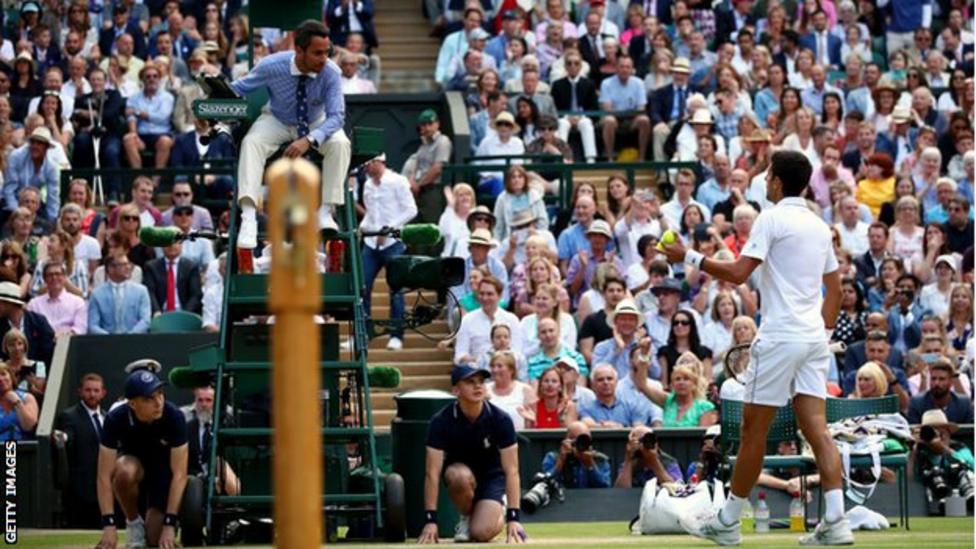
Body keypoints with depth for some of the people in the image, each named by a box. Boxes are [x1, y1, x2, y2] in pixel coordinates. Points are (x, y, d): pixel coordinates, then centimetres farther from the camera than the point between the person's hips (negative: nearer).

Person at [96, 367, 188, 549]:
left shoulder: (174, 417, -31)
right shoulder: (115, 419, -29)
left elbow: (179, 474, -29)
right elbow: (104, 476, -29)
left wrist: (169, 524, -33)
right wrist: (109, 524, -36)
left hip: (164, 467, 0)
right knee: (125, 472, -38)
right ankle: (134, 522, -10)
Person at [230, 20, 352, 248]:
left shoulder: (331, 72, -25)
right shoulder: (272, 66, -25)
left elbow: (336, 116, -26)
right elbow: (238, 88, -10)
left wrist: (309, 140, -43)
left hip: (316, 125, 0)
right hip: (277, 122, 0)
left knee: (340, 143, -30)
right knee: (251, 142, -30)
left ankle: (325, 213, -23)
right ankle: (248, 219, -38)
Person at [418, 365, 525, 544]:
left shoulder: (501, 419, -23)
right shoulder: (441, 421, -23)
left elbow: (511, 470, -24)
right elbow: (433, 473, -26)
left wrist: (513, 518, -33)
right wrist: (430, 520, -32)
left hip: (492, 475, 0)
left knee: (481, 533, -23)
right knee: (461, 476, -37)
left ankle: (499, 511, 14)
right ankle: (466, 517, -5)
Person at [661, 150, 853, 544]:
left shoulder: (772, 218, -8)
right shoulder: (819, 226, 15)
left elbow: (738, 274, -15)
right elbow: (834, 290, 19)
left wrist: (689, 257, -7)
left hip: (779, 337, -7)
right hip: (813, 337, 7)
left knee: (753, 429, 1)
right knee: (816, 429, 1)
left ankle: (727, 522, 9)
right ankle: (835, 522, -9)